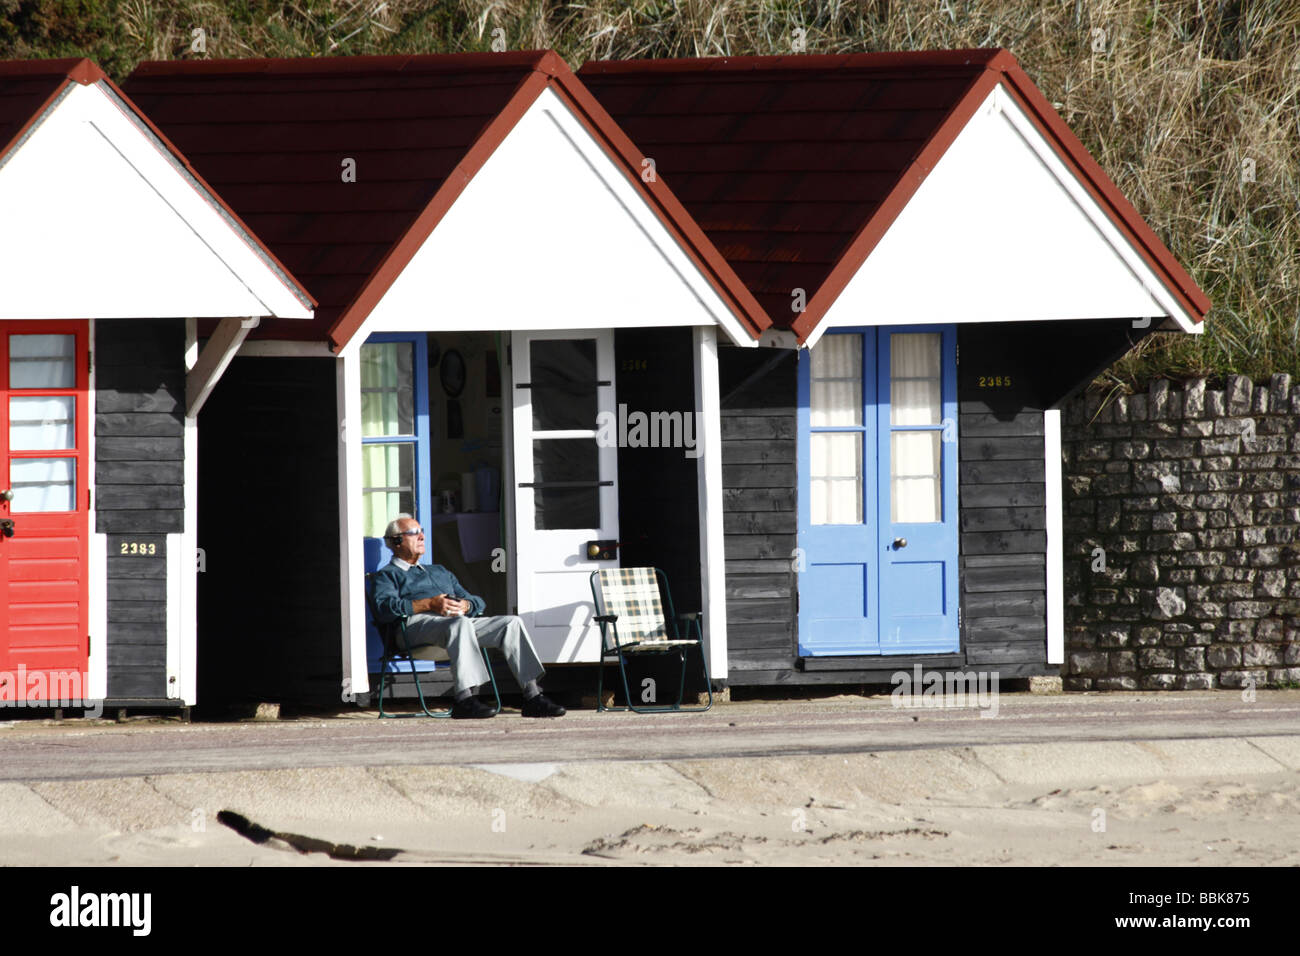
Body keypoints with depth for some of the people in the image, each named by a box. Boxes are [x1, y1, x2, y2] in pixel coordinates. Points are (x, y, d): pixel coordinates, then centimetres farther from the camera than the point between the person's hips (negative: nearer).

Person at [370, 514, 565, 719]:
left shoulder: (440, 572, 39)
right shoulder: (388, 575, 19)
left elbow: (478, 602, 29)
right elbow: (385, 607, -4)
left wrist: (466, 605, 2)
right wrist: (430, 604, -14)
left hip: (460, 620, 6)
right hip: (417, 624, -6)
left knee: (511, 623, -15)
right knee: (460, 624, -40)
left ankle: (532, 696, -23)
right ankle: (464, 698, -50)